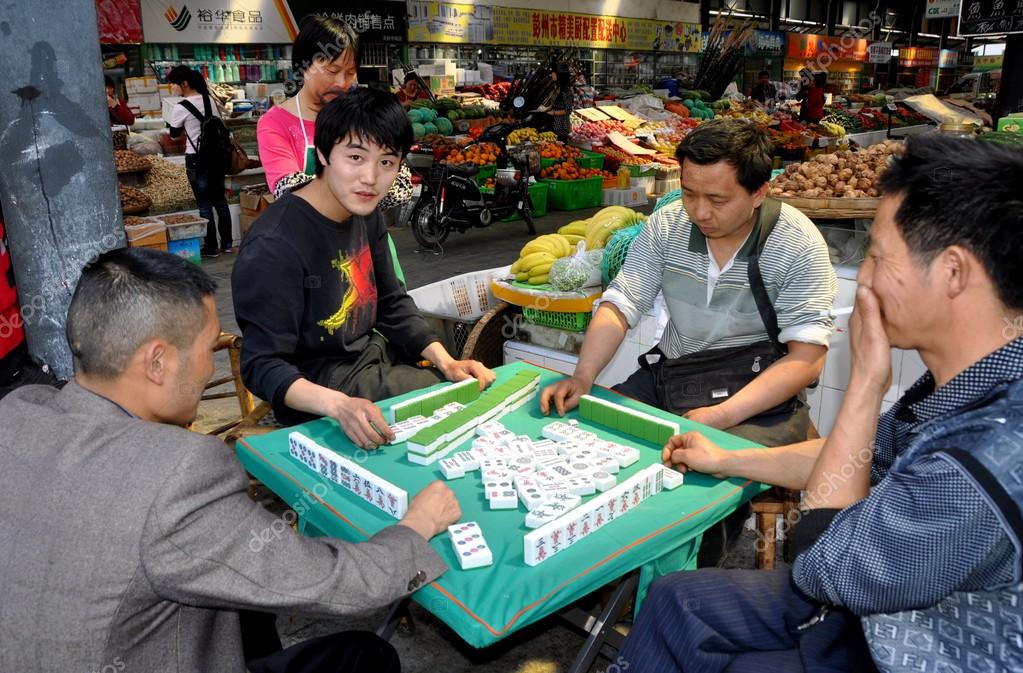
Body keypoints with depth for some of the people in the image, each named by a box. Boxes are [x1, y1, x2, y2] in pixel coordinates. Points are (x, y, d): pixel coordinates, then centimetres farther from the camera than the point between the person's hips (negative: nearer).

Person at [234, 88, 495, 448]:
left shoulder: (365, 212, 0)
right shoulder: (274, 246, -25)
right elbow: (263, 366, -24)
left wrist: (445, 361, -5)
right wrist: (338, 405, -42)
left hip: (373, 352, 8)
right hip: (317, 389, -8)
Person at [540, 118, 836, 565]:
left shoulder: (797, 244, -13)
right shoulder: (667, 225, -1)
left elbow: (806, 359, -17)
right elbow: (619, 305, -3)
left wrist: (722, 415, -28)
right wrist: (582, 377, -20)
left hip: (760, 396, -4)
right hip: (669, 374, 5)